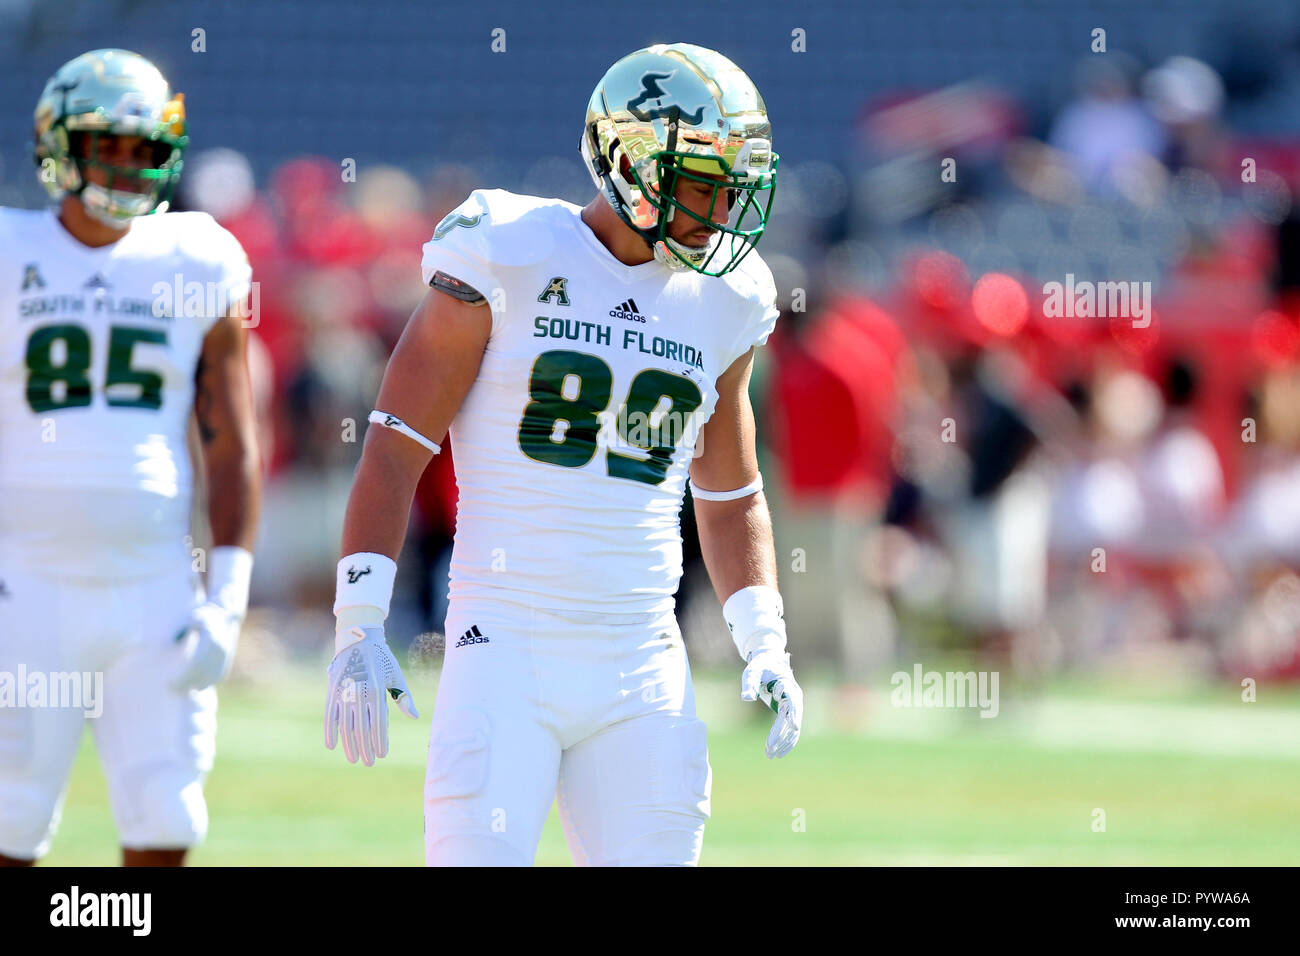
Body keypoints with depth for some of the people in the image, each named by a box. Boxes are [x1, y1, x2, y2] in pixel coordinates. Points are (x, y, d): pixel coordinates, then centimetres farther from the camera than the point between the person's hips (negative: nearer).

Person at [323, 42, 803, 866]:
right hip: (508, 652, -5)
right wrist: (357, 629, -11)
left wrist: (765, 644, 12)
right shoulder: (508, 260, -5)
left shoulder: (718, 303, 9)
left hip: (643, 674, 5)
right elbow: (395, 451, -4)